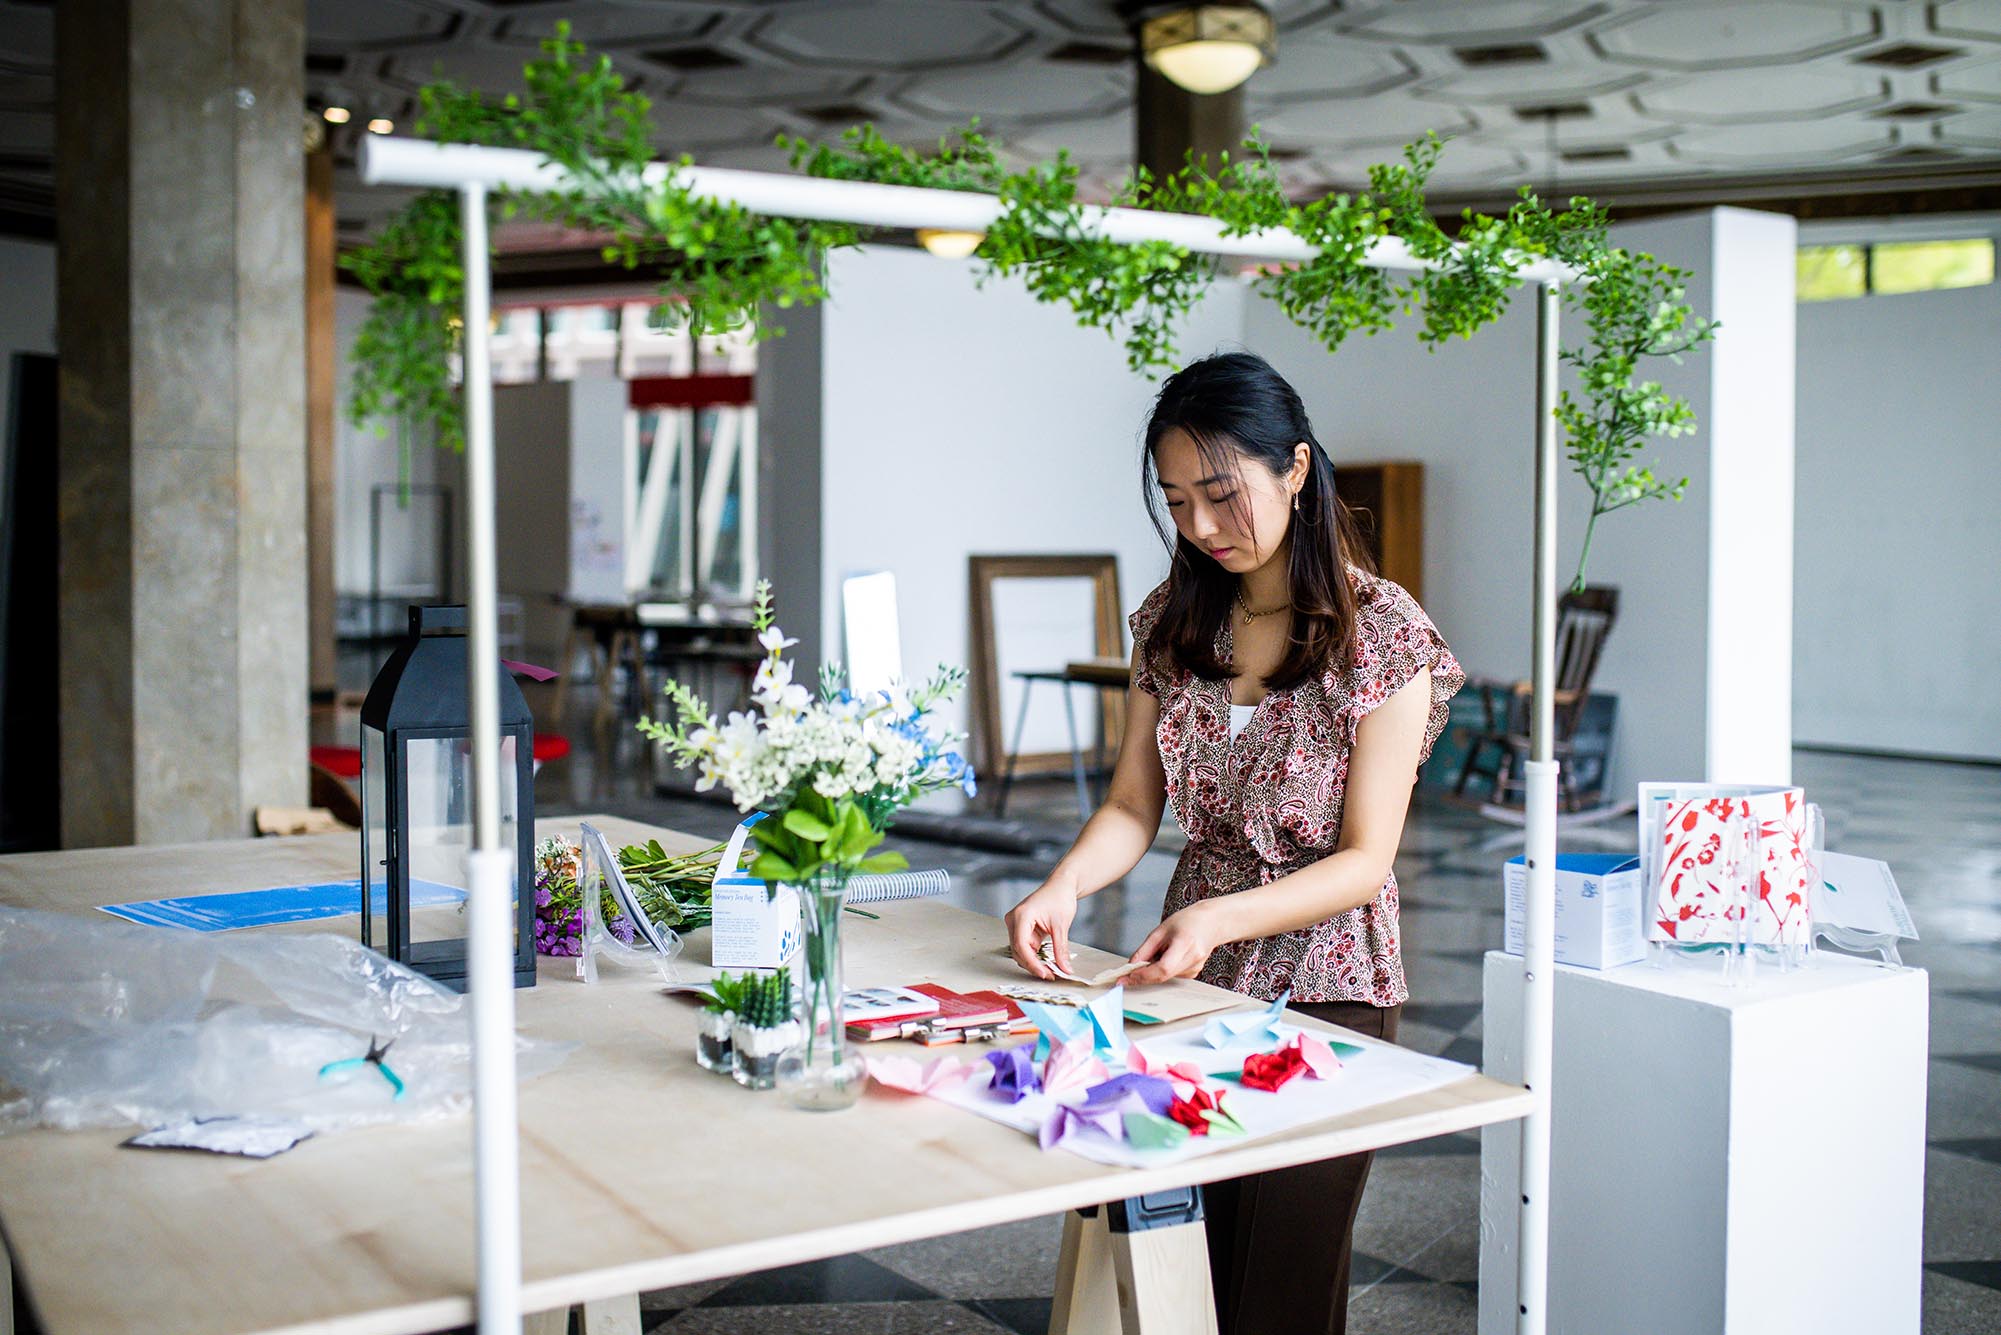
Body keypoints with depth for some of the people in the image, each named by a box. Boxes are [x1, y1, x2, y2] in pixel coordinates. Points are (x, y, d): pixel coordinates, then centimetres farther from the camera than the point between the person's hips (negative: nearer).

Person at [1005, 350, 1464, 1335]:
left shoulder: (1383, 633, -12)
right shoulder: (1172, 624, 3)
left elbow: (1364, 861, -14)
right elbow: (1133, 806, 1)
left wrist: (1220, 917, -29)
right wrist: (1064, 885, -20)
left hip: (1323, 992, -4)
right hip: (1194, 981, 5)